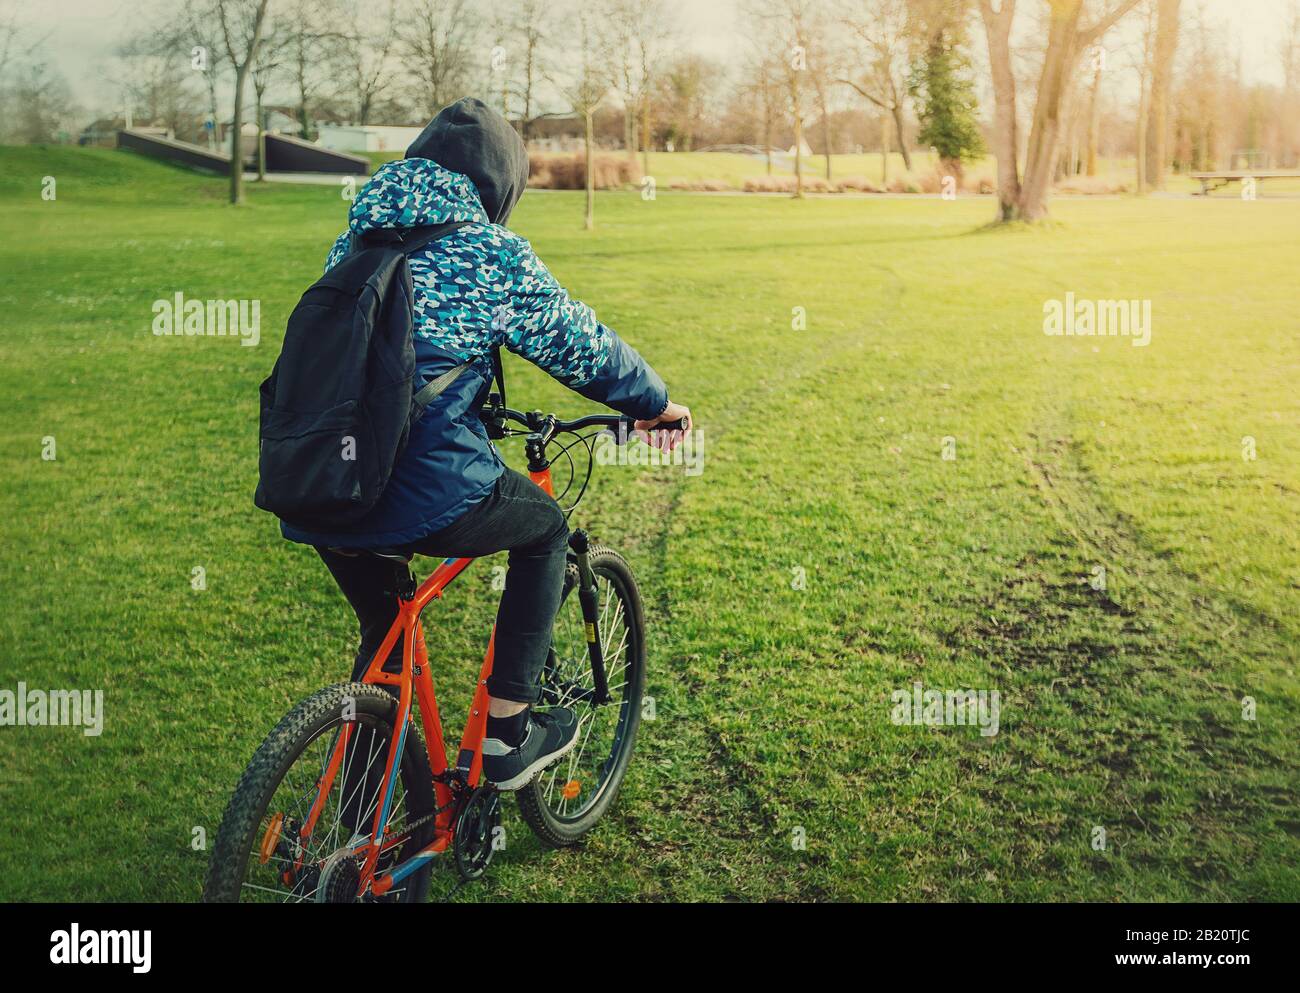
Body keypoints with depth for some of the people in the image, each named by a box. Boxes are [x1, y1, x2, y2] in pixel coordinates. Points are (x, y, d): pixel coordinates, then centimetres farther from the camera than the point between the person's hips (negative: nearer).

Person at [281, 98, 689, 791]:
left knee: (384, 635, 29)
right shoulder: (490, 253, -2)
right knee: (545, 528, 22)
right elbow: (582, 347, 6)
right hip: (424, 495, -6)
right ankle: (508, 732, 20)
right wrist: (656, 404, 23)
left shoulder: (355, 241, 17)